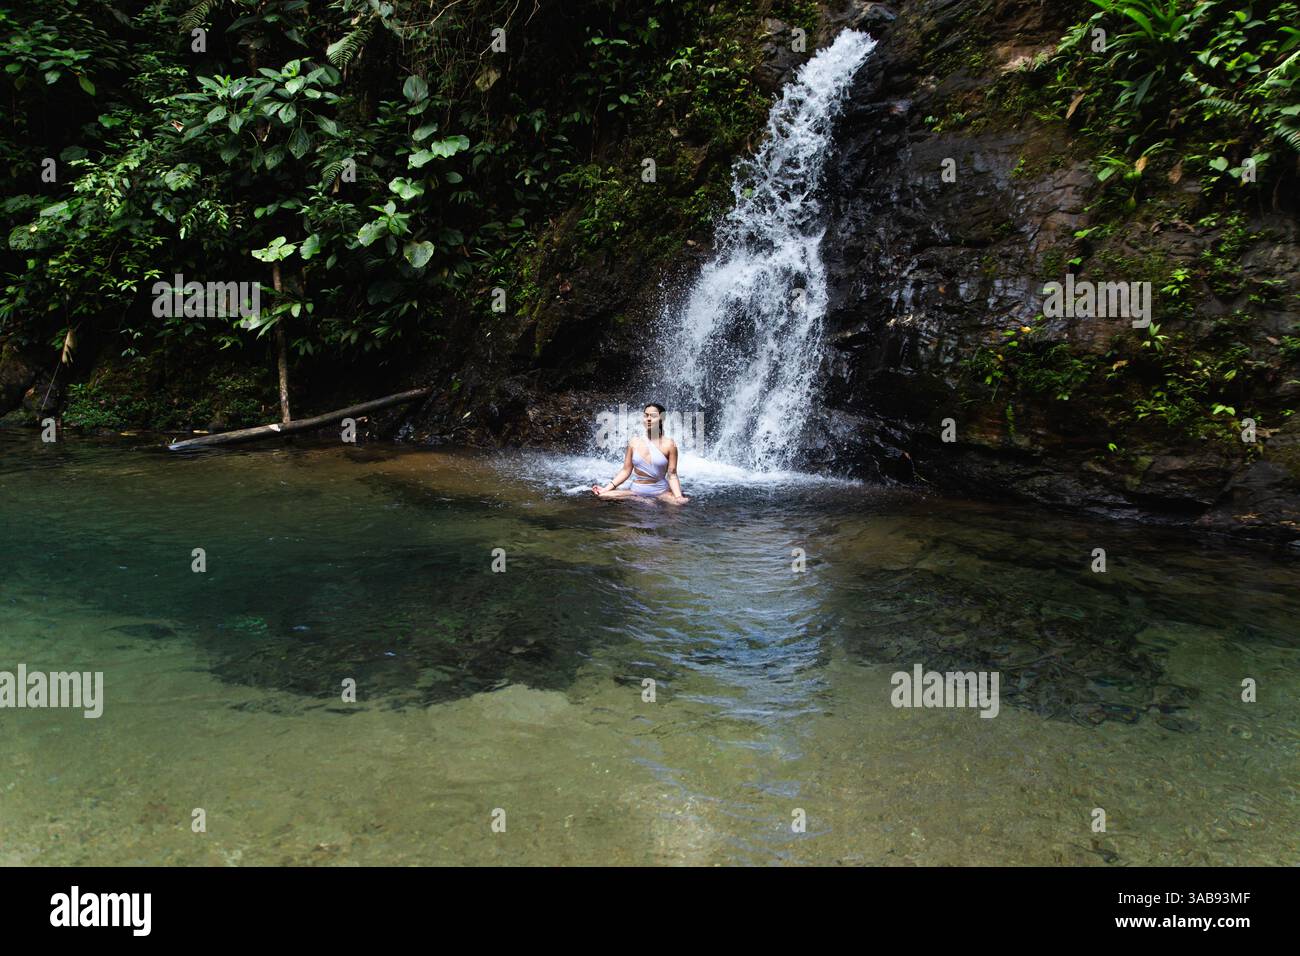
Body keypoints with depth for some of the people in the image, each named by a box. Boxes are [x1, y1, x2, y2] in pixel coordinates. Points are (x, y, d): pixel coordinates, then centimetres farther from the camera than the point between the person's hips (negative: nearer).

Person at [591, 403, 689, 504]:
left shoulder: (668, 444, -3)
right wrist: (606, 488, 0)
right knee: (603, 495, -19)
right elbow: (626, 471, 9)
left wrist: (678, 496, -21)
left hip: (660, 491, -3)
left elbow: (672, 475, -4)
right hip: (636, 490, 3)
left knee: (681, 503, -34)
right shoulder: (634, 442, 4)